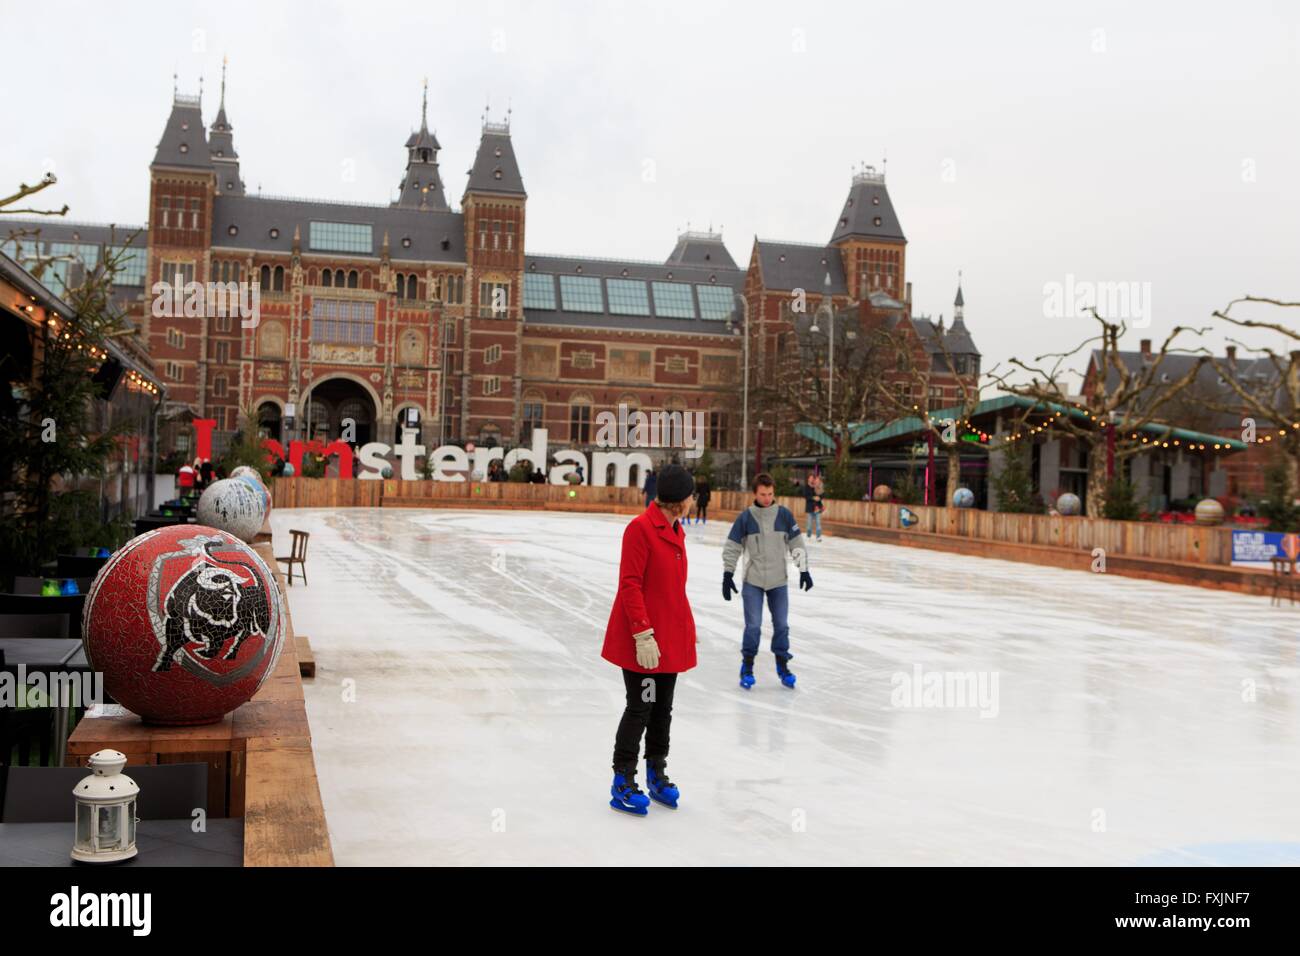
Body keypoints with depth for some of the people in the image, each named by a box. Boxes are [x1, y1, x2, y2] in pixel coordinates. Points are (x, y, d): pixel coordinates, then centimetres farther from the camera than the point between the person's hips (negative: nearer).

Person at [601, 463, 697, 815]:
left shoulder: (675, 530, 11)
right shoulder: (641, 528, -16)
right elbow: (629, 585, -19)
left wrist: (687, 627, 18)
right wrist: (643, 635, -22)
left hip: (670, 637, 8)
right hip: (644, 640, -8)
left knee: (663, 708, 15)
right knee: (640, 707, -1)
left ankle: (657, 776, 28)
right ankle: (622, 784, 11)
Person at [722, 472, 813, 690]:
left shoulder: (784, 514, -4)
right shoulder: (745, 517, -8)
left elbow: (796, 543, 4)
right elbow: (732, 547, -3)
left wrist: (804, 570, 2)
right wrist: (727, 575, -5)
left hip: (779, 581, 2)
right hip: (753, 581, -2)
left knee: (781, 625, 8)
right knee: (753, 626, -3)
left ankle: (782, 665, 23)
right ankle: (747, 667, 13)